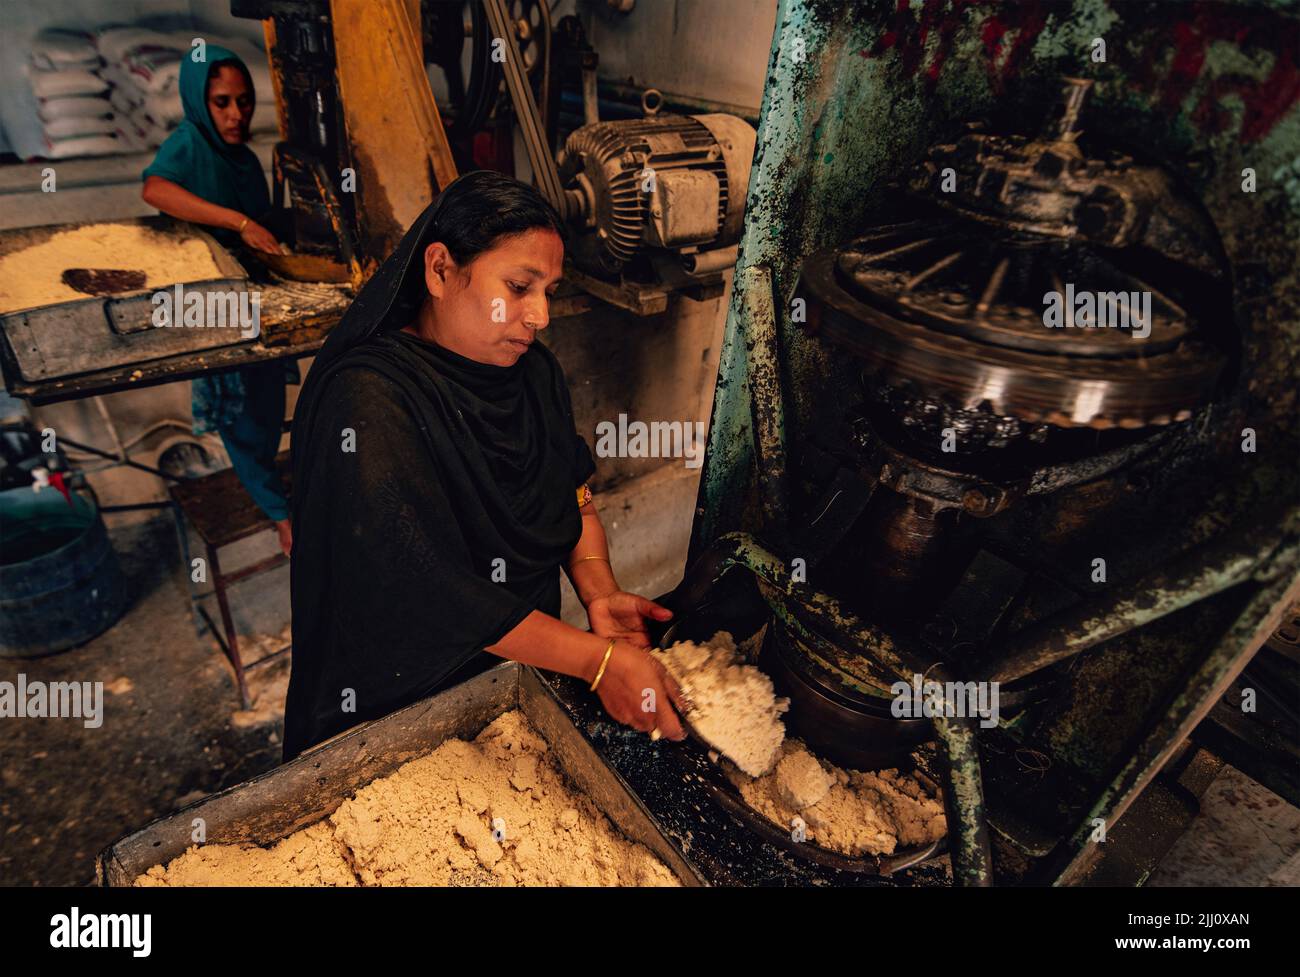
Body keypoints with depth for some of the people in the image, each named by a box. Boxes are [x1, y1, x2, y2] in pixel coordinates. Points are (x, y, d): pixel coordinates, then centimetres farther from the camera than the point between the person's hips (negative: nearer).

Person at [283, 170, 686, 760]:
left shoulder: (533, 369, 0)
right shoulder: (369, 400, -23)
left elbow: (575, 495, 5)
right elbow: (424, 587, -27)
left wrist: (599, 593, -13)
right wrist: (596, 659, -28)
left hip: (530, 663, 5)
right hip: (402, 697, -5)